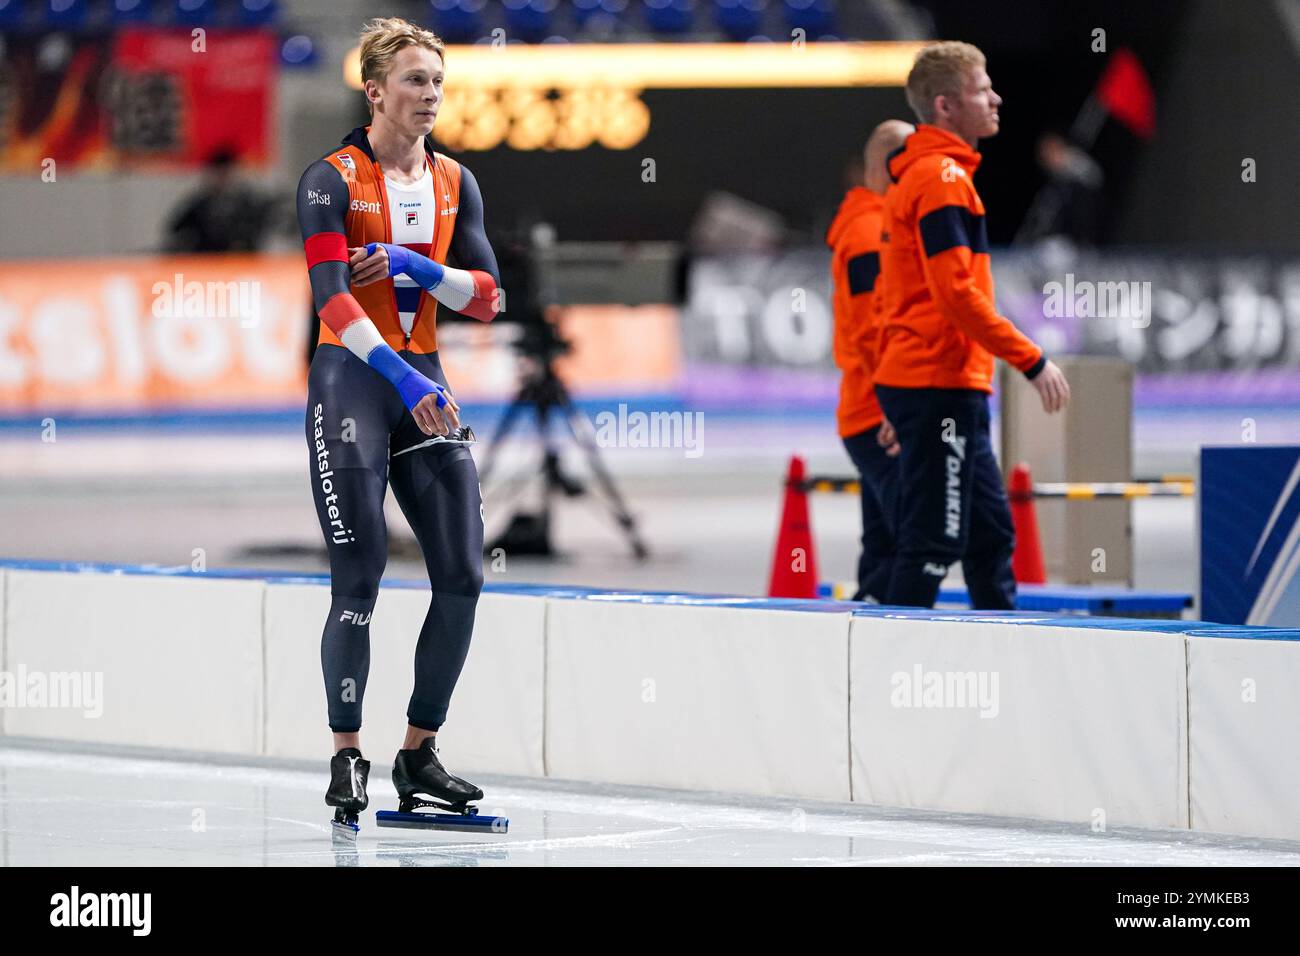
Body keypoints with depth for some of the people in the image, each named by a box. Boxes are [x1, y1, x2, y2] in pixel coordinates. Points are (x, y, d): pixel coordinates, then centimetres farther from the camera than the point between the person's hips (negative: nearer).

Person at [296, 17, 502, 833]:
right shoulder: (333, 178, -8)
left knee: (464, 574, 0)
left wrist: (417, 268, -13)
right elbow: (330, 295, -19)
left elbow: (487, 297, 6)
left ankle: (420, 752, 12)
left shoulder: (455, 183, 9)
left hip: (425, 382, 6)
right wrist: (400, 376, -30)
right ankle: (347, 755, 1)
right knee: (360, 576, -8)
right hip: (351, 379, -6)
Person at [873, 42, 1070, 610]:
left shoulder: (921, 174, 20)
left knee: (991, 535, 13)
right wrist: (1031, 360, -16)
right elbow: (956, 291, -20)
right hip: (941, 386, -10)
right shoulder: (943, 177, -12)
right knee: (933, 543, -10)